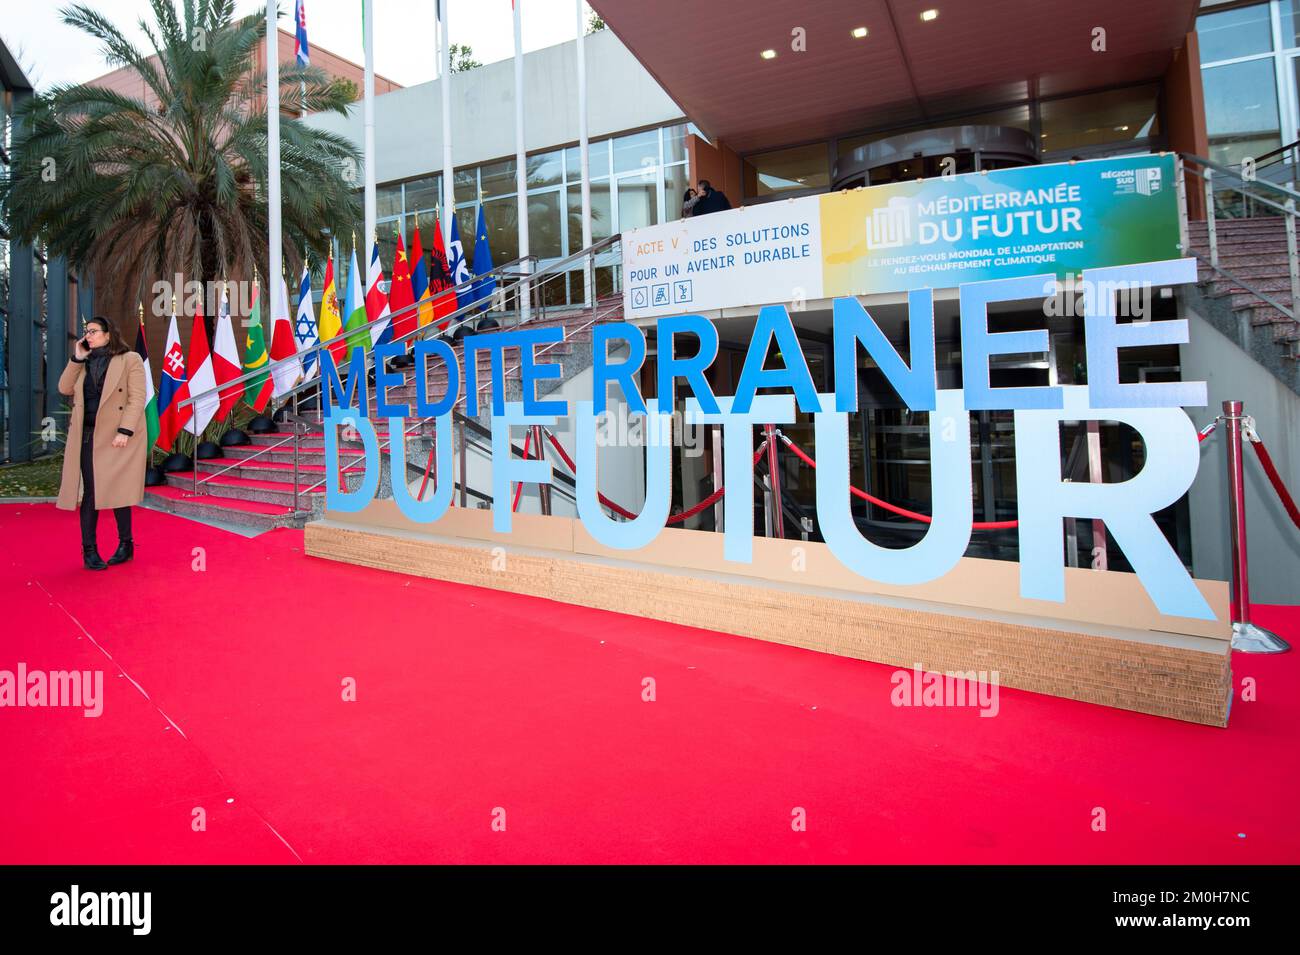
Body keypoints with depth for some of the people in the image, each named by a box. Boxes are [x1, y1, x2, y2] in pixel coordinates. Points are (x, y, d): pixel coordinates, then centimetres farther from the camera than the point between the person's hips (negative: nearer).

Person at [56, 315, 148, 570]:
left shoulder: (130, 360, -1)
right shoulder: (85, 363, 18)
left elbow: (137, 398, -9)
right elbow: (64, 389, 9)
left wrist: (124, 431, -17)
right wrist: (76, 358, 3)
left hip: (118, 436, -5)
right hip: (87, 436, 5)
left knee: (118, 490, 0)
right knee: (90, 492, 2)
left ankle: (125, 544, 14)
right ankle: (89, 550, 7)